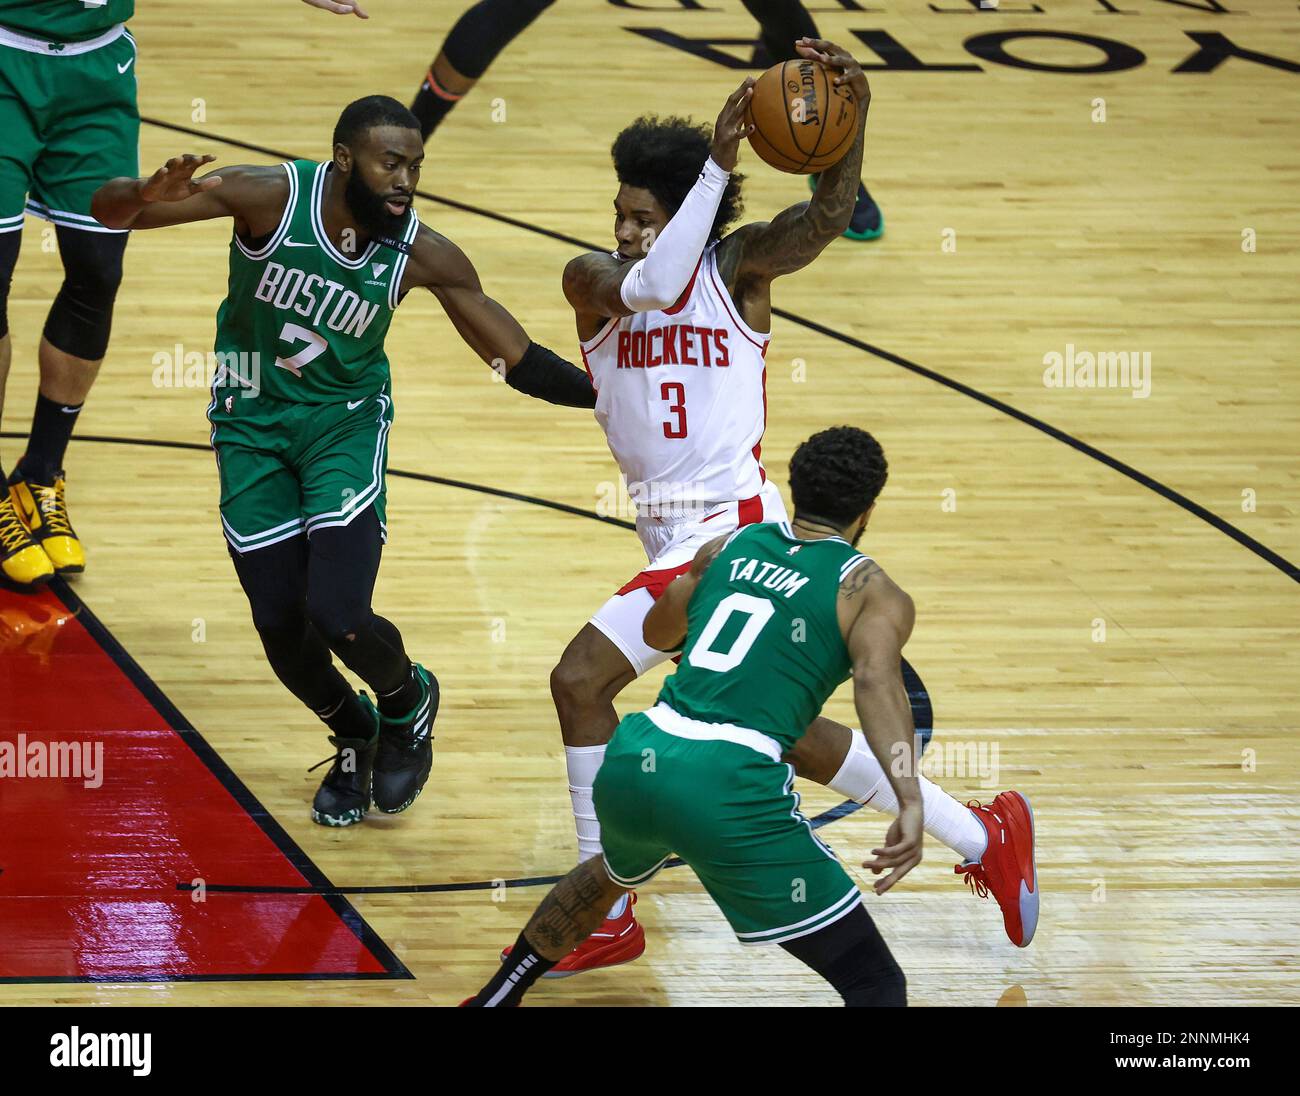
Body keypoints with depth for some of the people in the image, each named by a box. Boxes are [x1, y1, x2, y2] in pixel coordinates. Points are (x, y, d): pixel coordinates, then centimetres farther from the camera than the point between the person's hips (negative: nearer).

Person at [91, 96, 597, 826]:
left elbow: (518, 360, -8)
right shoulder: (272, 198, -23)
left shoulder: (424, 257, -18)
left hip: (345, 422, -1)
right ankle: (355, 737, 34)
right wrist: (147, 198, -47)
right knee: (281, 628, 2)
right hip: (251, 425, 1)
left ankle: (408, 702, 18)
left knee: (339, 617, -18)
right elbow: (108, 211, -24)